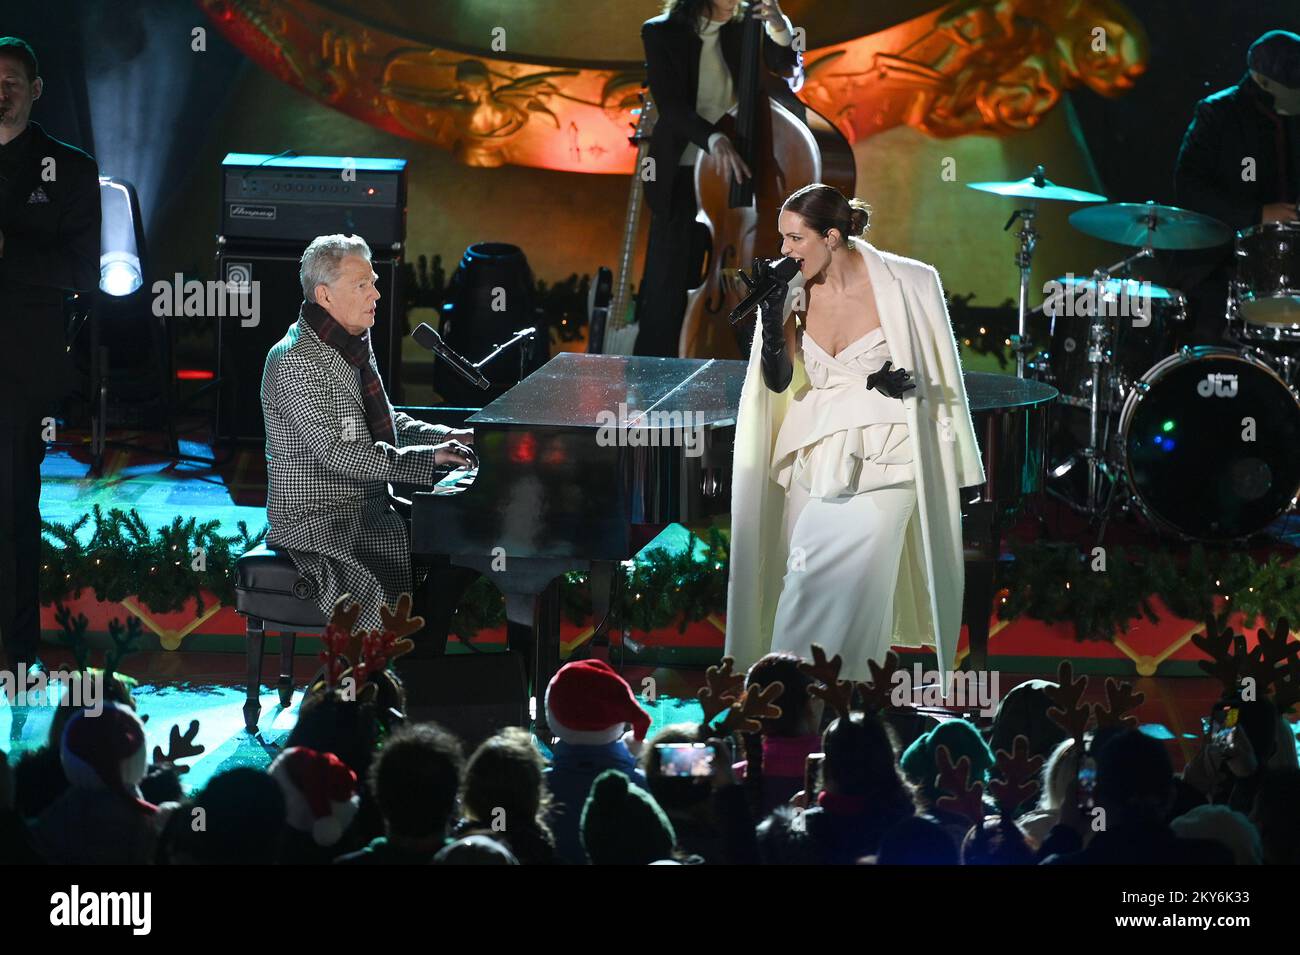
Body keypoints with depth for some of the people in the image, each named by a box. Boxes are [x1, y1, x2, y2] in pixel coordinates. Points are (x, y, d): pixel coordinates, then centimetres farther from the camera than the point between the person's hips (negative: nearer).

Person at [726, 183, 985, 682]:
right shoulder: (796, 293, 2)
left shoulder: (904, 285, -10)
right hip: (818, 462, 5)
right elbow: (779, 380, 1)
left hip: (880, 466, -5)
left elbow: (940, 370, 3)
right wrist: (772, 315, -12)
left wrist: (907, 383, -17)